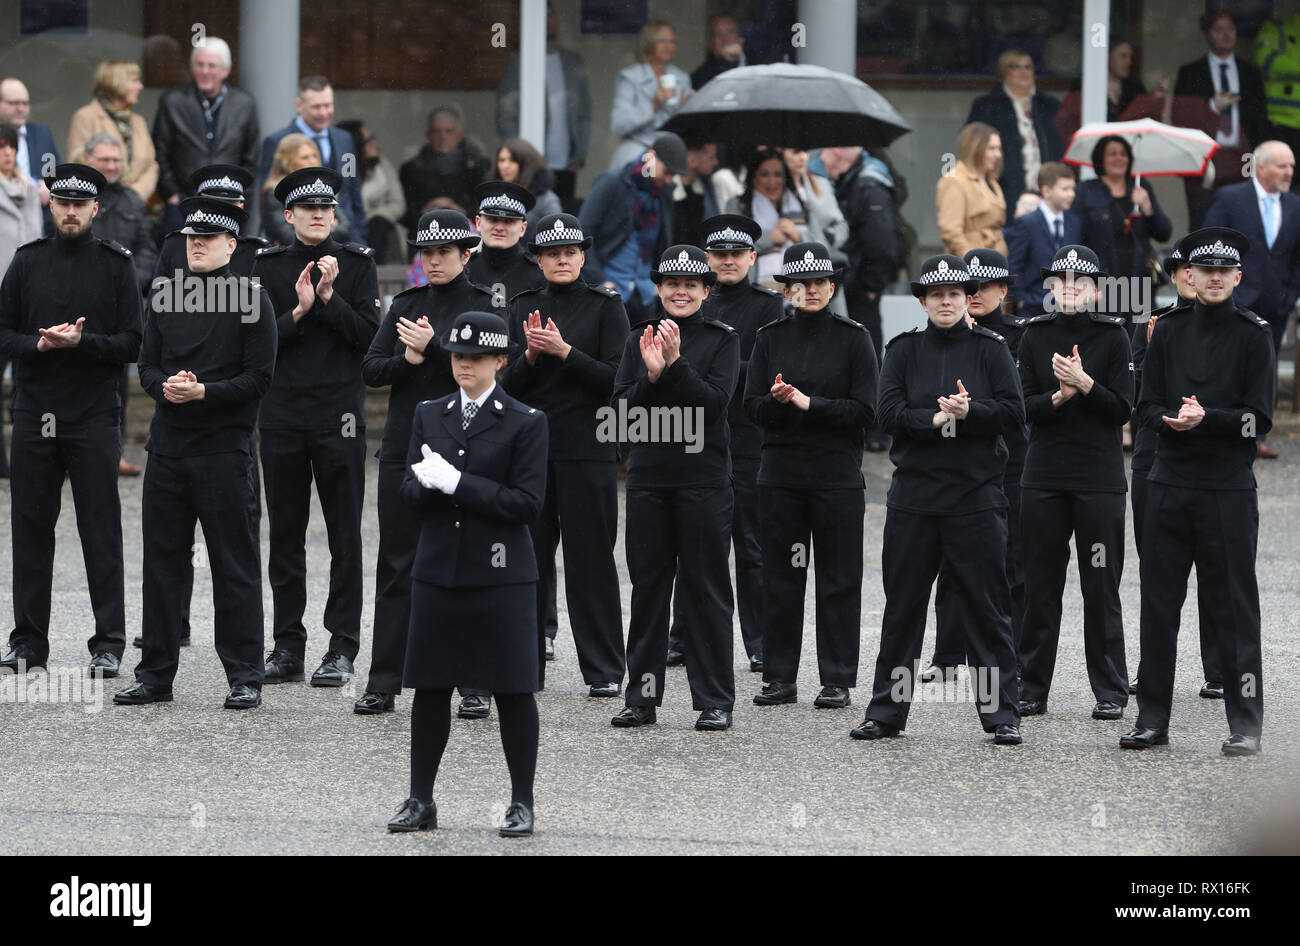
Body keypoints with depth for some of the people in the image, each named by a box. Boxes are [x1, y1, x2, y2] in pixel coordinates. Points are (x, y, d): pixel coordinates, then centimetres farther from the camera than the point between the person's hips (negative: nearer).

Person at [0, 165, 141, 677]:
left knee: (100, 530, -2)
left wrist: (83, 342, -17)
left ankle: (109, 643, 2)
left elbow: (132, 343, -2)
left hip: (93, 417, -2)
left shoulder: (116, 264, 2)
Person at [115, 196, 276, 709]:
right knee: (162, 559, 7)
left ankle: (244, 677, 5)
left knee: (235, 564, 0)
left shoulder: (250, 297, -4)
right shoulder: (165, 295, 11)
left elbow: (258, 377, -7)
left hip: (226, 447, -5)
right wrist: (165, 387, -10)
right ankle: (155, 673, 13)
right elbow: (147, 365, 12)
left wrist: (203, 391, -18)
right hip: (168, 444, 5)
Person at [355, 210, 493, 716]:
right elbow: (370, 369, 6)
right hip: (403, 444, 4)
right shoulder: (405, 304, 11)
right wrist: (407, 359, -12)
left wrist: (432, 347, -19)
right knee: (396, 564, 3)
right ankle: (384, 683, 6)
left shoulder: (484, 306, -1)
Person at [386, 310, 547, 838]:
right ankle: (420, 801, 14)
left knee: (513, 691, 0)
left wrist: (457, 483, -16)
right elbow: (410, 493, 9)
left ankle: (522, 804, 8)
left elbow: (527, 503, -11)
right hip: (437, 571, 4)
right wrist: (429, 485, -15)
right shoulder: (429, 415, 12)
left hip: (501, 576, -4)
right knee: (430, 688, 6)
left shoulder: (524, 423, -3)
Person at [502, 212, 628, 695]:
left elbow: (614, 379, -7)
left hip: (587, 446, -3)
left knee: (590, 557, -3)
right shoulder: (523, 308, 10)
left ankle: (603, 669, 3)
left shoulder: (605, 306, 1)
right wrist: (530, 356, -12)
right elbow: (507, 383, 7)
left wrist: (564, 351, -17)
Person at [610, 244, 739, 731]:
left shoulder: (722, 339, 1)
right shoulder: (640, 338, 9)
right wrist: (651, 374, -15)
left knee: (705, 587, 0)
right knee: (647, 586, 6)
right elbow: (622, 407, 2)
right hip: (648, 477, 3)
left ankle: (715, 701, 4)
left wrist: (676, 362, -21)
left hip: (704, 478, -3)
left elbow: (714, 402, -11)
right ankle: (642, 697, 13)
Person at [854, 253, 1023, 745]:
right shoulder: (904, 350, 7)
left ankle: (1001, 714, 5)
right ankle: (886, 712, 14)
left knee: (987, 607, 0)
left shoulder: (990, 348, 4)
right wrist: (938, 419, -17)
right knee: (902, 606, 7)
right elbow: (889, 413, -4)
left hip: (977, 496, -2)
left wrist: (968, 412, -18)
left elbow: (1013, 413, -3)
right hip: (914, 494, 2)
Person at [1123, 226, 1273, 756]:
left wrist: (1206, 419, -19)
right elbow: (1146, 408, 8)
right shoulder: (1168, 333, 10)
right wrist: (1174, 420, -13)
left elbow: (1259, 418, -6)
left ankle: (1245, 726, 2)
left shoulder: (1252, 335, 0)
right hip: (1169, 484, 4)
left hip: (1228, 488, -4)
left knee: (1234, 608, -2)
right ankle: (1152, 719, 12)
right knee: (1158, 604, 6)